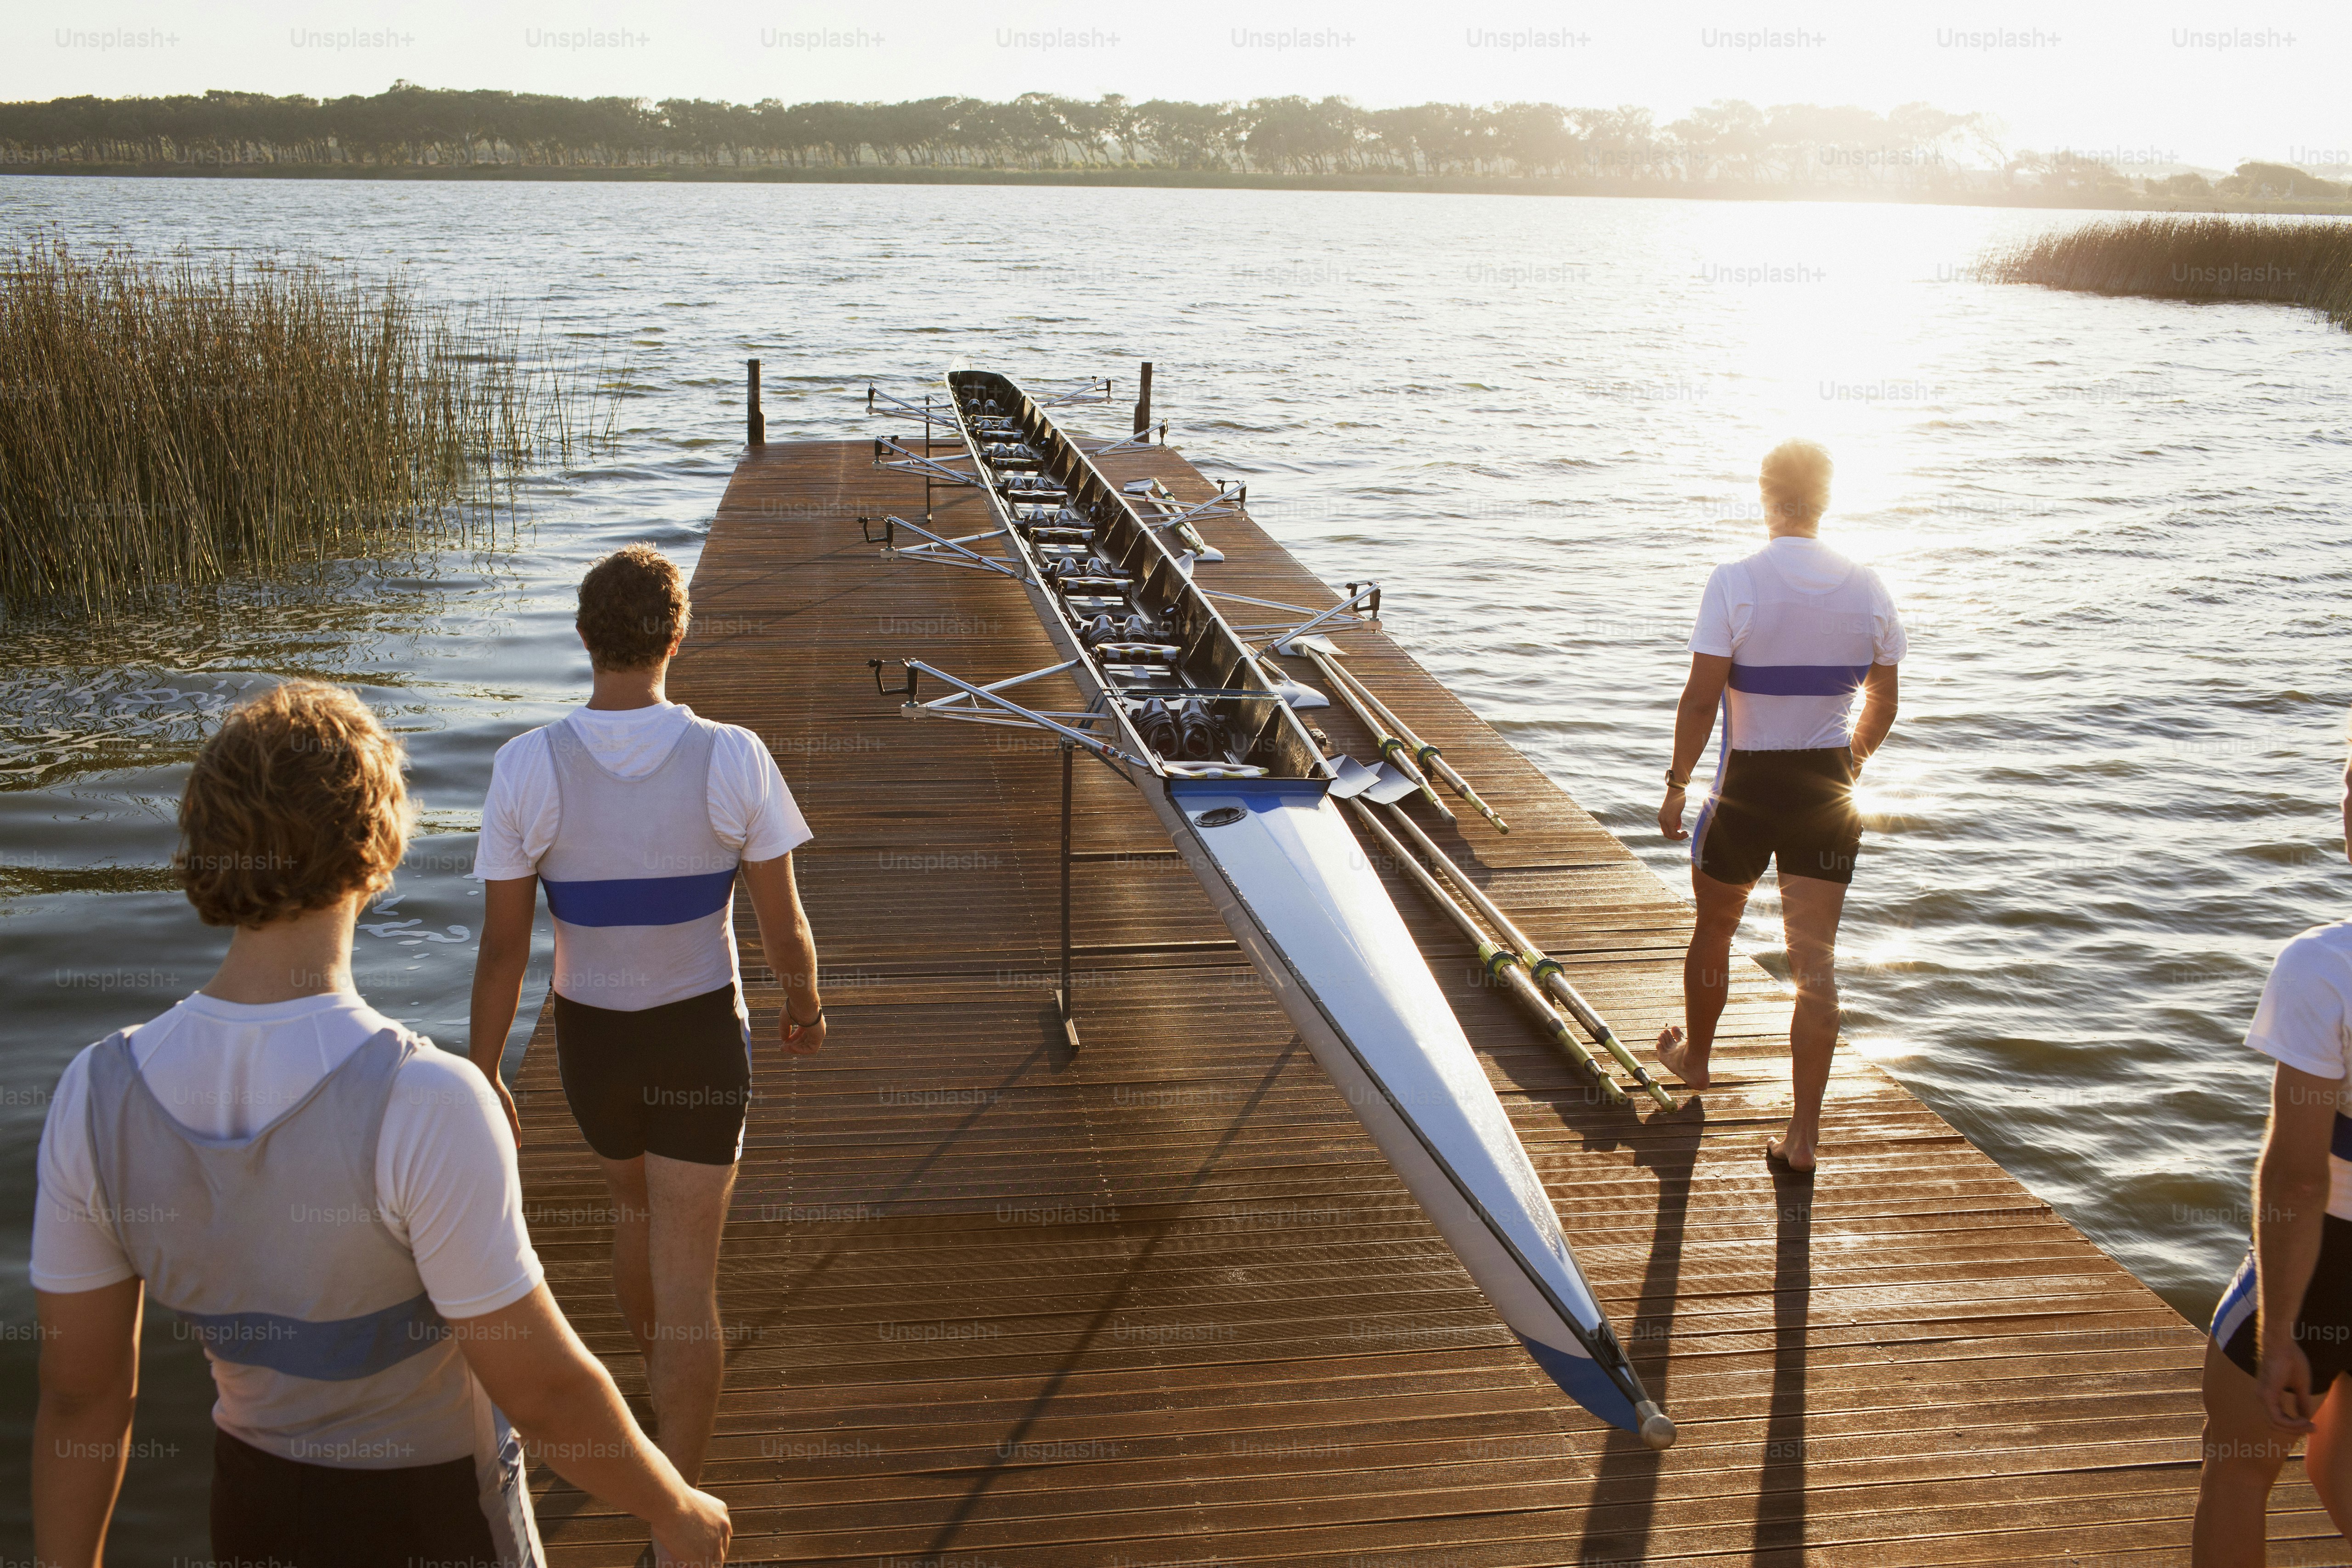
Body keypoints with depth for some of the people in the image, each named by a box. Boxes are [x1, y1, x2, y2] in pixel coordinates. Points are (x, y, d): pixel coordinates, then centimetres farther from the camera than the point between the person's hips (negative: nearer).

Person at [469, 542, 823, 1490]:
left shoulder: (526, 767, -17)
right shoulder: (733, 760, -19)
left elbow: (502, 947, -11)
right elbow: (784, 927, -10)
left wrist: (483, 1077, 1)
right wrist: (805, 1003, 11)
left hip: (590, 1040, 2)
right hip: (702, 1040, -2)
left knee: (635, 1205, 31)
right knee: (688, 1280, 5)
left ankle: (663, 1389, 56)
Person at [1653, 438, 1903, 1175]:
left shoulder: (1736, 582, -14)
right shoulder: (1868, 588, -1)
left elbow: (1700, 699, -15)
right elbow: (1883, 706, 8)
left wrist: (1676, 784, -4)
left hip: (1748, 784, -2)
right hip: (1826, 787, 3)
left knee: (1715, 929, 22)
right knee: (1816, 960, 5)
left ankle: (1694, 1054, 45)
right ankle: (1804, 1133, 4)